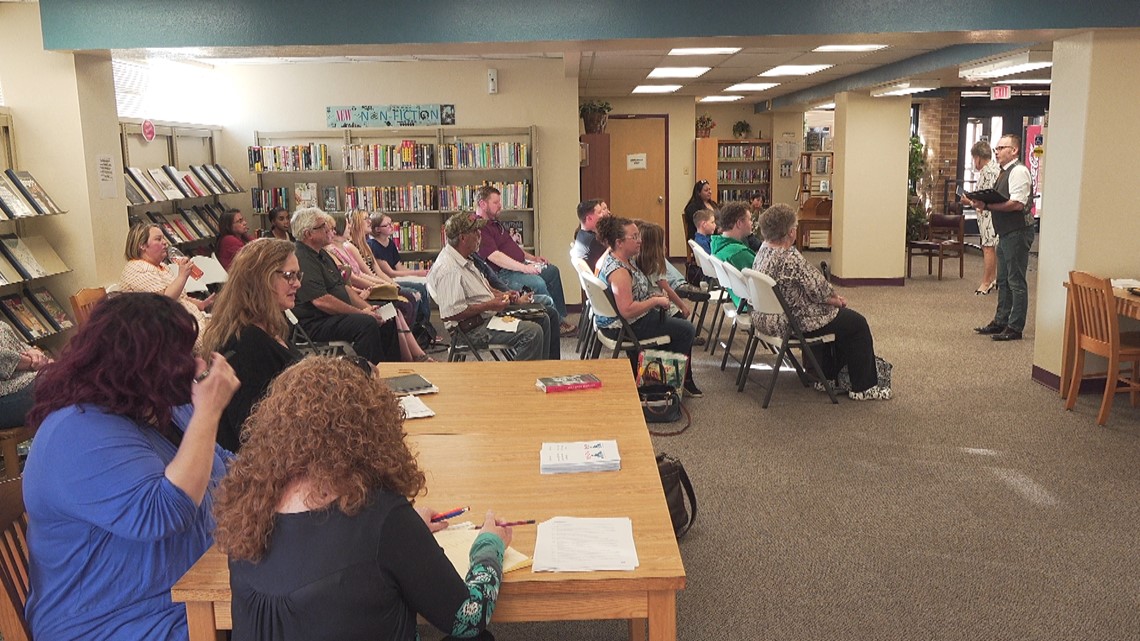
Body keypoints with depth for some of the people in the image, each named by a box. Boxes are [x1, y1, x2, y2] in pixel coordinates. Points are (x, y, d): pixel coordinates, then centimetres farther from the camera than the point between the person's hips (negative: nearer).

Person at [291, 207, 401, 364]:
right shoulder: (302, 259, -17)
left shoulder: (322, 255, 18)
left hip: (338, 316, 11)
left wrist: (368, 308, 6)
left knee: (386, 322, 7)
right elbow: (321, 301, -25)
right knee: (366, 323, -29)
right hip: (315, 324, -11)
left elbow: (343, 288, 21)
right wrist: (361, 313, -18)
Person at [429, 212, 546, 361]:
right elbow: (450, 314, -30)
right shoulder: (449, 270, -24)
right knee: (532, 332, -23)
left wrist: (502, 294, 8)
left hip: (489, 315, 11)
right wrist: (489, 305, -22)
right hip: (473, 329, -11)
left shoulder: (464, 259, 10)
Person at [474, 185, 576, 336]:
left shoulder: (494, 222, 18)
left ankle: (561, 317, 12)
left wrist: (533, 258, 17)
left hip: (517, 266, 12)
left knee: (552, 271, 12)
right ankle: (557, 324, -14)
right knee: (538, 283, -29)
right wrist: (524, 268, -28)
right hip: (502, 274, -12)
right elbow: (494, 256, -27)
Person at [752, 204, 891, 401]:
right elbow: (818, 290, -20)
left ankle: (827, 377, 34)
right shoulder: (791, 258, -27)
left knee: (833, 313, 29)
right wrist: (838, 300, 1)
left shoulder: (764, 249, 3)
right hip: (791, 323, -10)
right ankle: (863, 388, 16)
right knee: (856, 323, 6)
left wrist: (833, 297, 8)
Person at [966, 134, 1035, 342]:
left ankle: (1015, 328, 0)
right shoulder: (1004, 172, 18)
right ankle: (1001, 322, 26)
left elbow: (1017, 203, -23)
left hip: (1017, 232, -10)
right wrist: (983, 204, 4)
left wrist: (988, 205, -23)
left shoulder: (1019, 171, -13)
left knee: (1016, 281, -5)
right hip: (1006, 232, 10)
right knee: (1003, 280, 16)